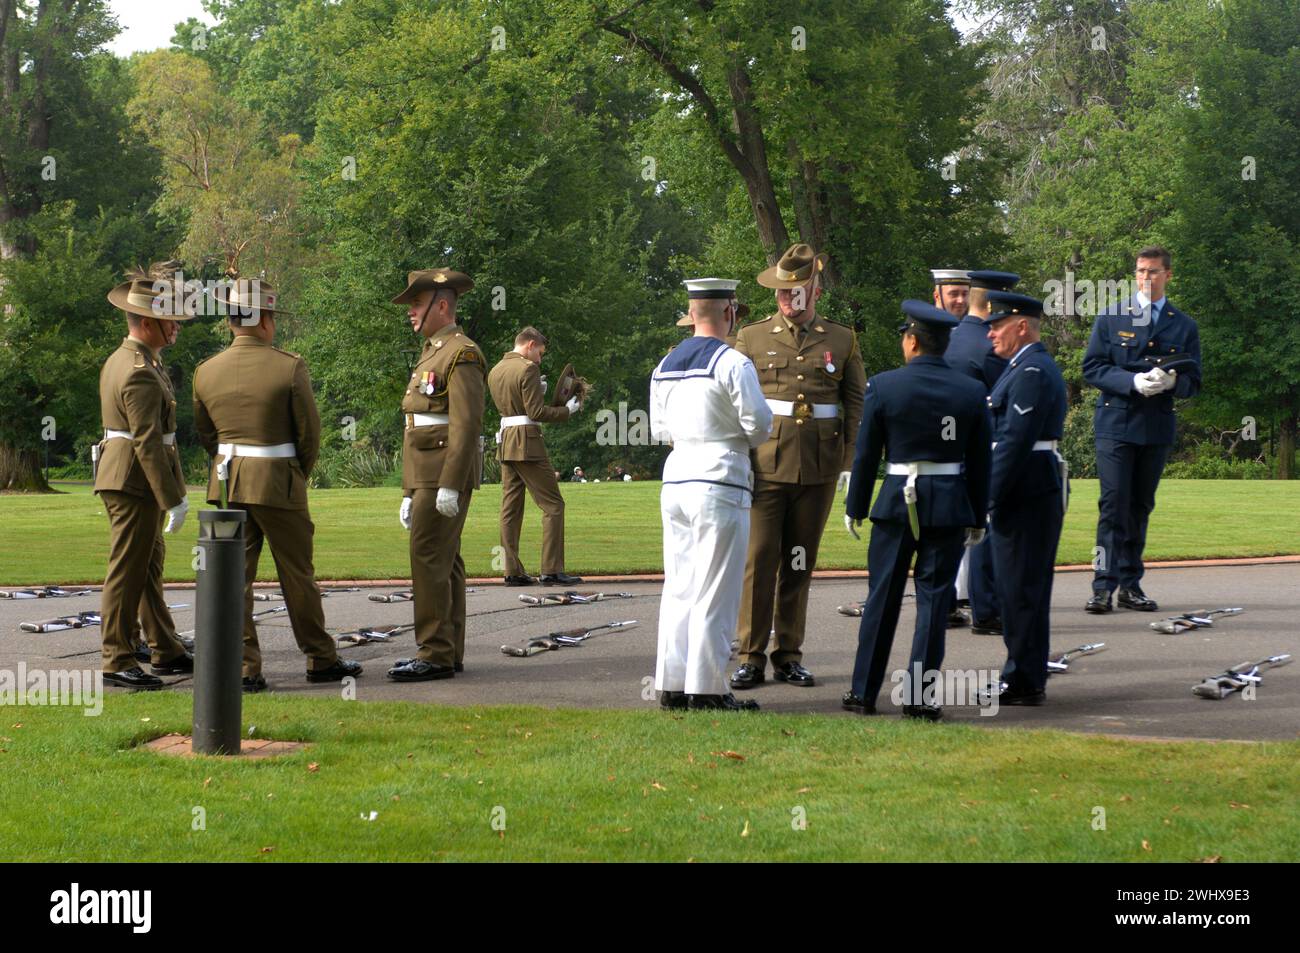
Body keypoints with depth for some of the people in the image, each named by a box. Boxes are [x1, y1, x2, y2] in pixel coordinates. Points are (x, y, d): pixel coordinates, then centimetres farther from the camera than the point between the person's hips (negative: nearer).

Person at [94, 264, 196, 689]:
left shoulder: (120, 360, 14)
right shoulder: (140, 374, -20)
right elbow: (148, 442, -24)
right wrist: (174, 499, -23)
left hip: (122, 475, 11)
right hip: (135, 482, -11)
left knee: (149, 568, 17)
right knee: (127, 571, -5)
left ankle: (165, 651, 25)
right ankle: (117, 661, -1)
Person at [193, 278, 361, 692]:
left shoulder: (206, 372, 1)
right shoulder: (290, 367, -12)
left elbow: (206, 433, 11)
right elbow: (309, 431, -7)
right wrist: (299, 475, 10)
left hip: (227, 484, 4)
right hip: (279, 483, -3)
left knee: (235, 577, 6)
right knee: (297, 575, 9)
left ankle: (244, 666, 4)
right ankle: (321, 659, 20)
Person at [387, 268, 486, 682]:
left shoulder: (462, 354, -11)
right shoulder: (431, 354, 21)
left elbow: (467, 425, -19)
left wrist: (450, 486, -24)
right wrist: (410, 493, 21)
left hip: (445, 476, -10)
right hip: (426, 477, 10)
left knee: (429, 560, -12)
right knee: (444, 563, 10)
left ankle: (435, 654, -11)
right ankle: (450, 652, 12)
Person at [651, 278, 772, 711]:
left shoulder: (665, 365, 11)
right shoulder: (732, 363, -11)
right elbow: (759, 425, -10)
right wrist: (739, 439, 10)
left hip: (675, 479, 7)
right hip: (720, 483, -7)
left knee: (678, 586, 10)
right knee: (715, 591, -3)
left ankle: (672, 684, 12)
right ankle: (707, 688, -2)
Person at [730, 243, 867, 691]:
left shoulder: (842, 341, 9)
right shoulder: (751, 338, 6)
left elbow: (857, 405, 10)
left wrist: (850, 464, 2)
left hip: (819, 470, 2)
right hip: (765, 467, -1)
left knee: (800, 564, 7)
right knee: (759, 561, -5)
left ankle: (788, 656, 14)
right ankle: (751, 657, 0)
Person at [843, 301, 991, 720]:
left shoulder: (883, 386, -7)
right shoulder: (972, 391, -1)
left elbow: (866, 454, -2)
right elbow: (980, 463, 4)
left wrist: (855, 508, 7)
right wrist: (978, 519, 12)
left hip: (896, 504, -1)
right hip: (950, 508, 1)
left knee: (882, 599, 9)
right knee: (934, 600, 4)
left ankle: (864, 691, 14)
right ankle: (919, 695, 2)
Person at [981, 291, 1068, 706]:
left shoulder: (1032, 372, -15)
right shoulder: (1029, 368, 19)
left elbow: (1014, 441, -21)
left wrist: (990, 497, -19)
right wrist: (994, 495, 18)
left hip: (1026, 495, -10)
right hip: (1031, 493, 10)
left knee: (1022, 589, -6)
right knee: (1019, 588, 14)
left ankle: (1026, 683, -2)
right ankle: (1024, 675, 20)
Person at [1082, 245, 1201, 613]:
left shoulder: (1184, 326, 11)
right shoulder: (1110, 318, 5)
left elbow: (1193, 382, 9)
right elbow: (1092, 368, -2)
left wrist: (1172, 381, -15)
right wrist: (1133, 381, -17)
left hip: (1157, 428, 3)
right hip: (1116, 423, -3)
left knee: (1141, 507, 7)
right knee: (1114, 504, -9)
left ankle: (1130, 584, 12)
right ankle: (1104, 585, -9)